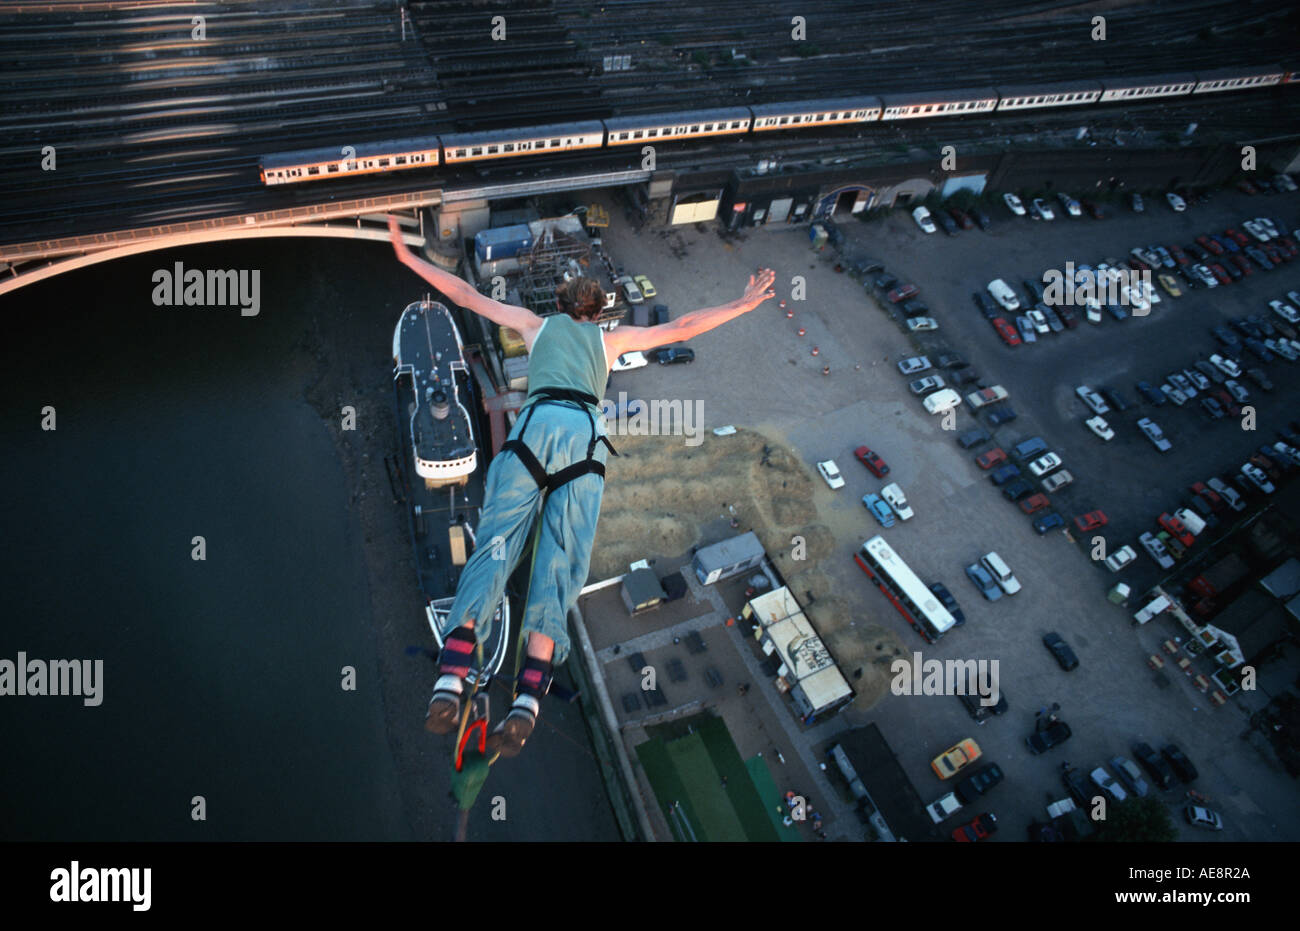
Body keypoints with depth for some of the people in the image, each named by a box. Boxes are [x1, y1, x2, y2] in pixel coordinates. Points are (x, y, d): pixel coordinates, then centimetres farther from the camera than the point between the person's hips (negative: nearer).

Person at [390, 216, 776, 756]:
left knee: (494, 546, -10)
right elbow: (682, 329, 34)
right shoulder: (610, 340, 33)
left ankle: (450, 681, -28)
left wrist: (409, 258, 47)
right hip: (586, 433, 0)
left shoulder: (536, 324, 32)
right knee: (559, 566, -9)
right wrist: (743, 305, 45)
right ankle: (528, 701, -25)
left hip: (538, 423, 0)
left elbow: (465, 296, 35)